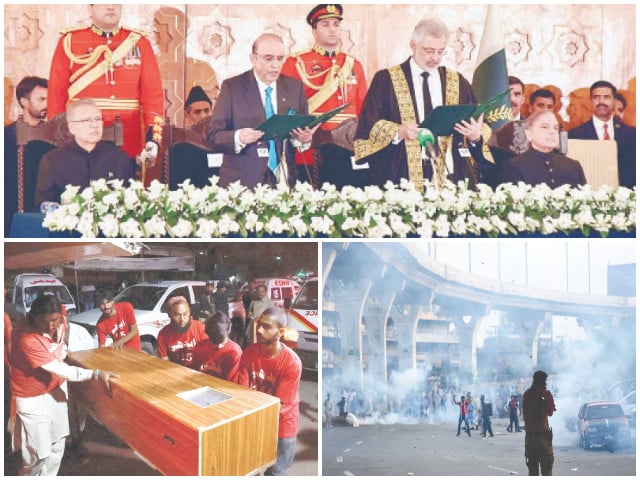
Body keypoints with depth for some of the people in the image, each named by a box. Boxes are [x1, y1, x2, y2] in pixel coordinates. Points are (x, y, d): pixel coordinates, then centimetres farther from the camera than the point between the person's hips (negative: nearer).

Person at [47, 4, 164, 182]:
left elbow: (153, 94, 1)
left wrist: (153, 139, -11)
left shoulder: (139, 43, 7)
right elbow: (56, 95, 5)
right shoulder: (69, 41, 4)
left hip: (130, 151, 1)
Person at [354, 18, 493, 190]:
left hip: (450, 175, 3)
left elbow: (476, 124, 12)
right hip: (402, 175, -2)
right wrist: (398, 132, -19)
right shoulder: (386, 80, 6)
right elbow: (370, 124, -1)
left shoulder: (457, 83, 15)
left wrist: (476, 135, -11)